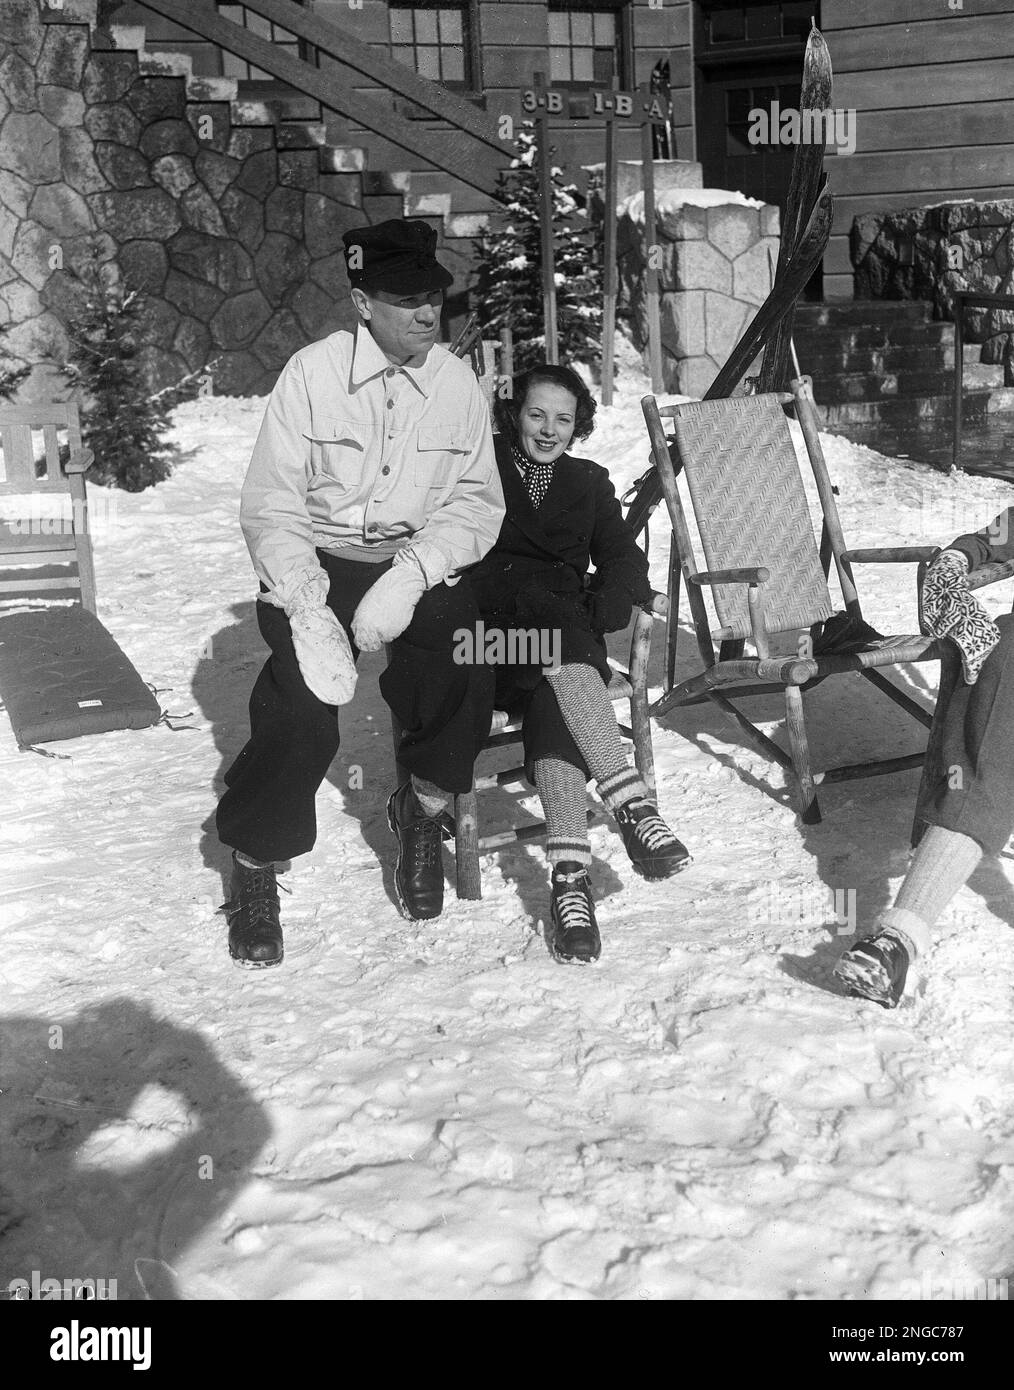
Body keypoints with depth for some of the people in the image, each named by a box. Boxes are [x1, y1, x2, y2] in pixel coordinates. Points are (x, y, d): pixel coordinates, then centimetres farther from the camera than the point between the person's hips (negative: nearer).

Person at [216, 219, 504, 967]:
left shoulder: (458, 383, -2)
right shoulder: (312, 373, -9)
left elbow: (478, 503, -3)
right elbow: (270, 506, -10)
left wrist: (409, 577, -21)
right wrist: (309, 611, -24)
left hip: (420, 563, 2)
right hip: (317, 562, -2)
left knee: (461, 676, -26)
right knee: (300, 703, -25)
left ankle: (425, 809, 7)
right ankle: (255, 865, 1)